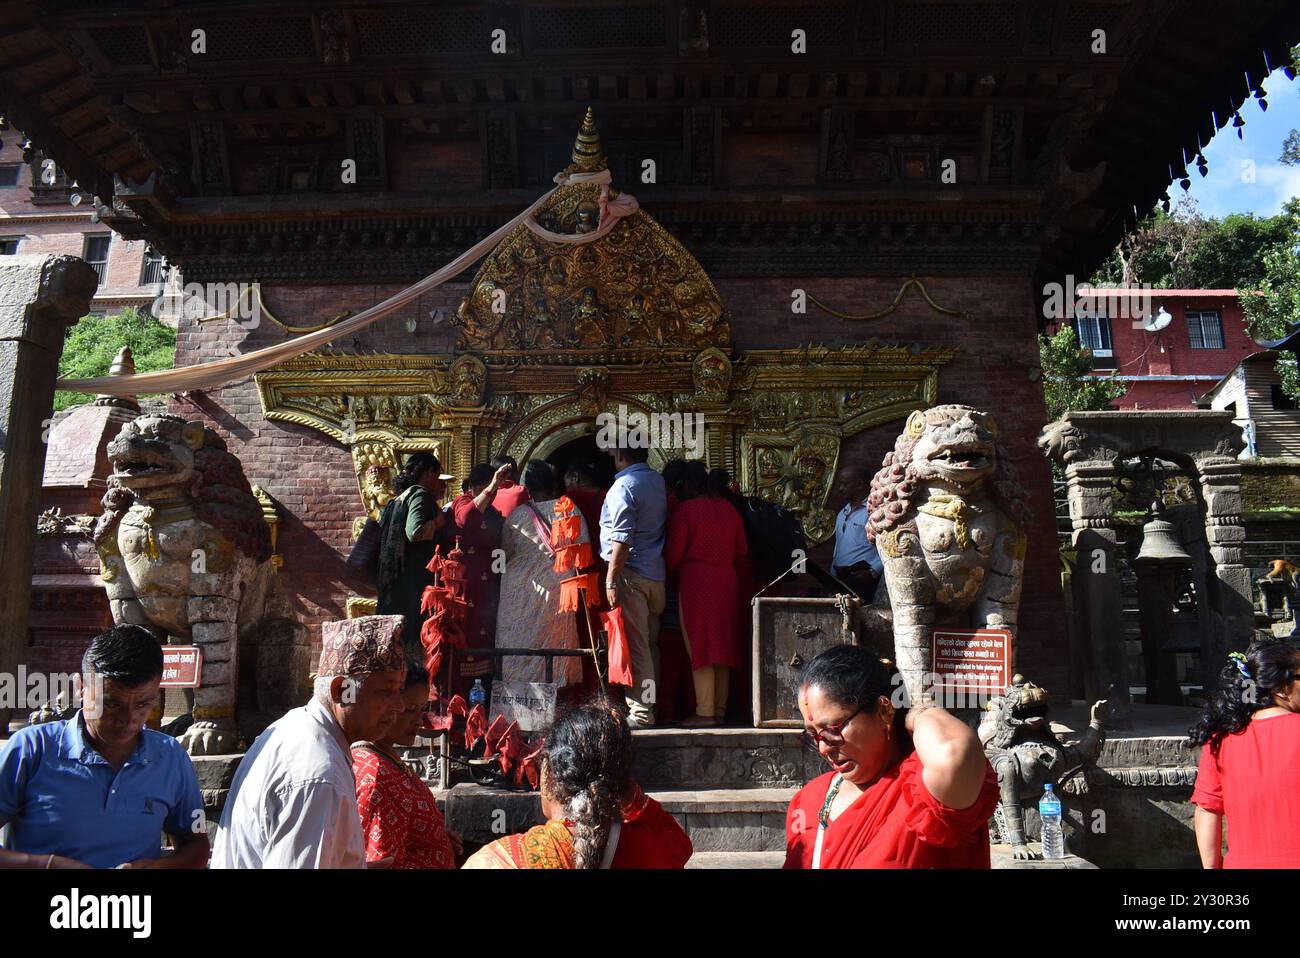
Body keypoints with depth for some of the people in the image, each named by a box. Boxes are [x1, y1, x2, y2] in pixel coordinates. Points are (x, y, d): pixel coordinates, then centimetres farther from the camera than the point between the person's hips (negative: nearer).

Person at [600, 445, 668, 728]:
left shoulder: (623, 486, -11)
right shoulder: (659, 482, 11)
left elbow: (622, 538, -18)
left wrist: (611, 579, -16)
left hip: (631, 573, -8)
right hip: (656, 575, 8)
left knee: (635, 645, -5)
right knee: (650, 644, 13)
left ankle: (640, 712, -2)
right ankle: (651, 704, 20)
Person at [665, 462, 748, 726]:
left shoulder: (685, 509, -7)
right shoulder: (729, 508, 9)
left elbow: (674, 552, -7)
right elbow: (741, 550, 12)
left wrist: (670, 571, 11)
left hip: (695, 580, -6)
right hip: (727, 580, 6)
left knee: (699, 646, -3)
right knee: (722, 645, 11)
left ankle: (705, 712, -4)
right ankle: (720, 708, 16)